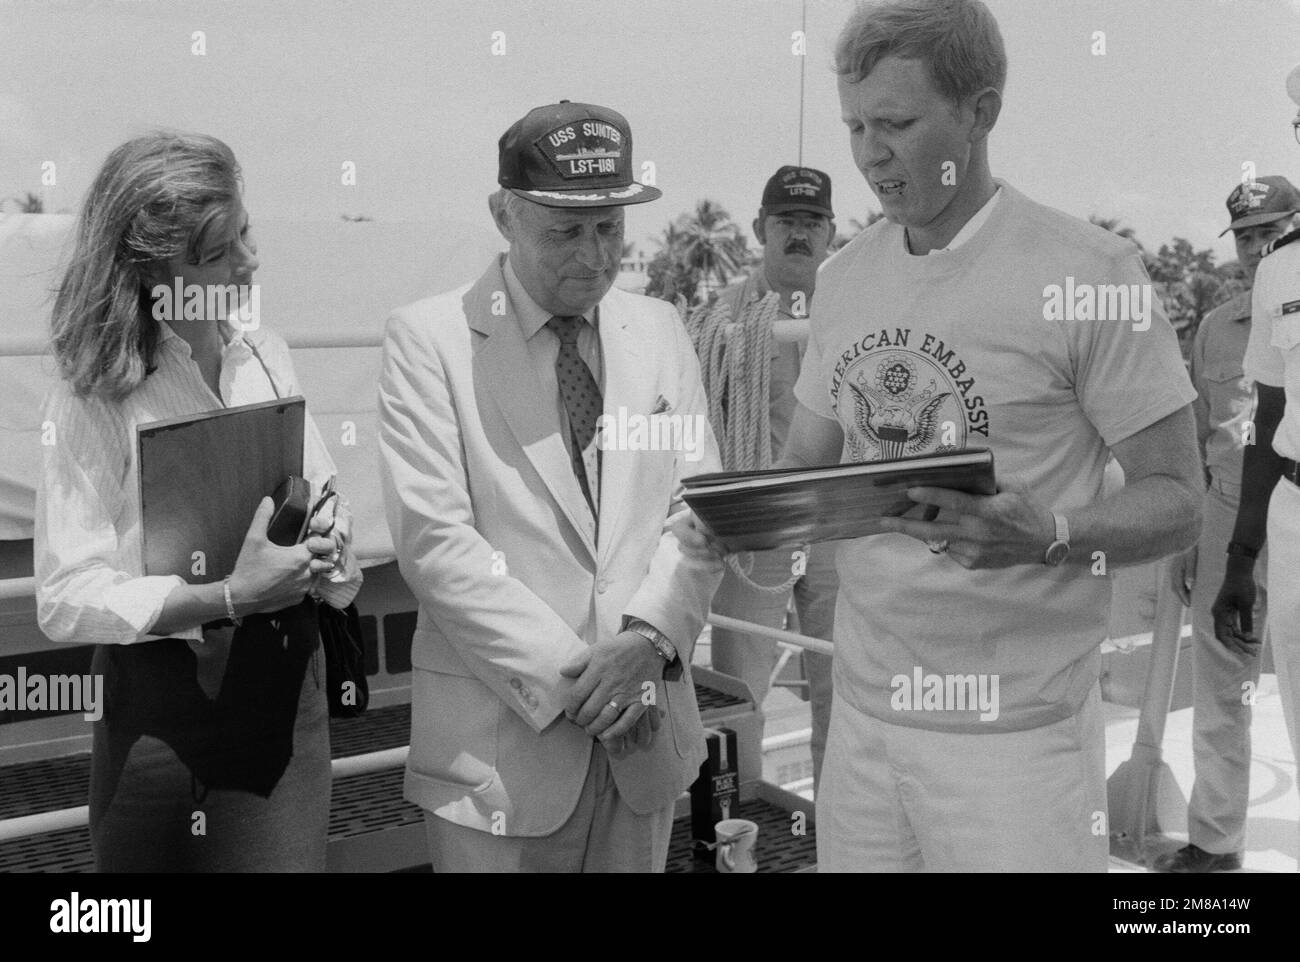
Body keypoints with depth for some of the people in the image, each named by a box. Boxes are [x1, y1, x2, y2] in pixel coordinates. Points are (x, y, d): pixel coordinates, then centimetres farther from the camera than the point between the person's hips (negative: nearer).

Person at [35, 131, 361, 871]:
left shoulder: (264, 353, 2)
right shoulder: (96, 398, -13)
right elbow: (67, 598, -16)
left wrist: (325, 545, -11)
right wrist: (228, 597, -24)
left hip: (289, 675, 4)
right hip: (165, 703, -4)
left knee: (294, 857, 9)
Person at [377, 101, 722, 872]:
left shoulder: (661, 330, 8)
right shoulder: (429, 337, -5)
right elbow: (433, 540, -12)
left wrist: (649, 636, -13)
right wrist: (572, 674, -15)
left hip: (644, 728, 4)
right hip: (501, 735, -3)